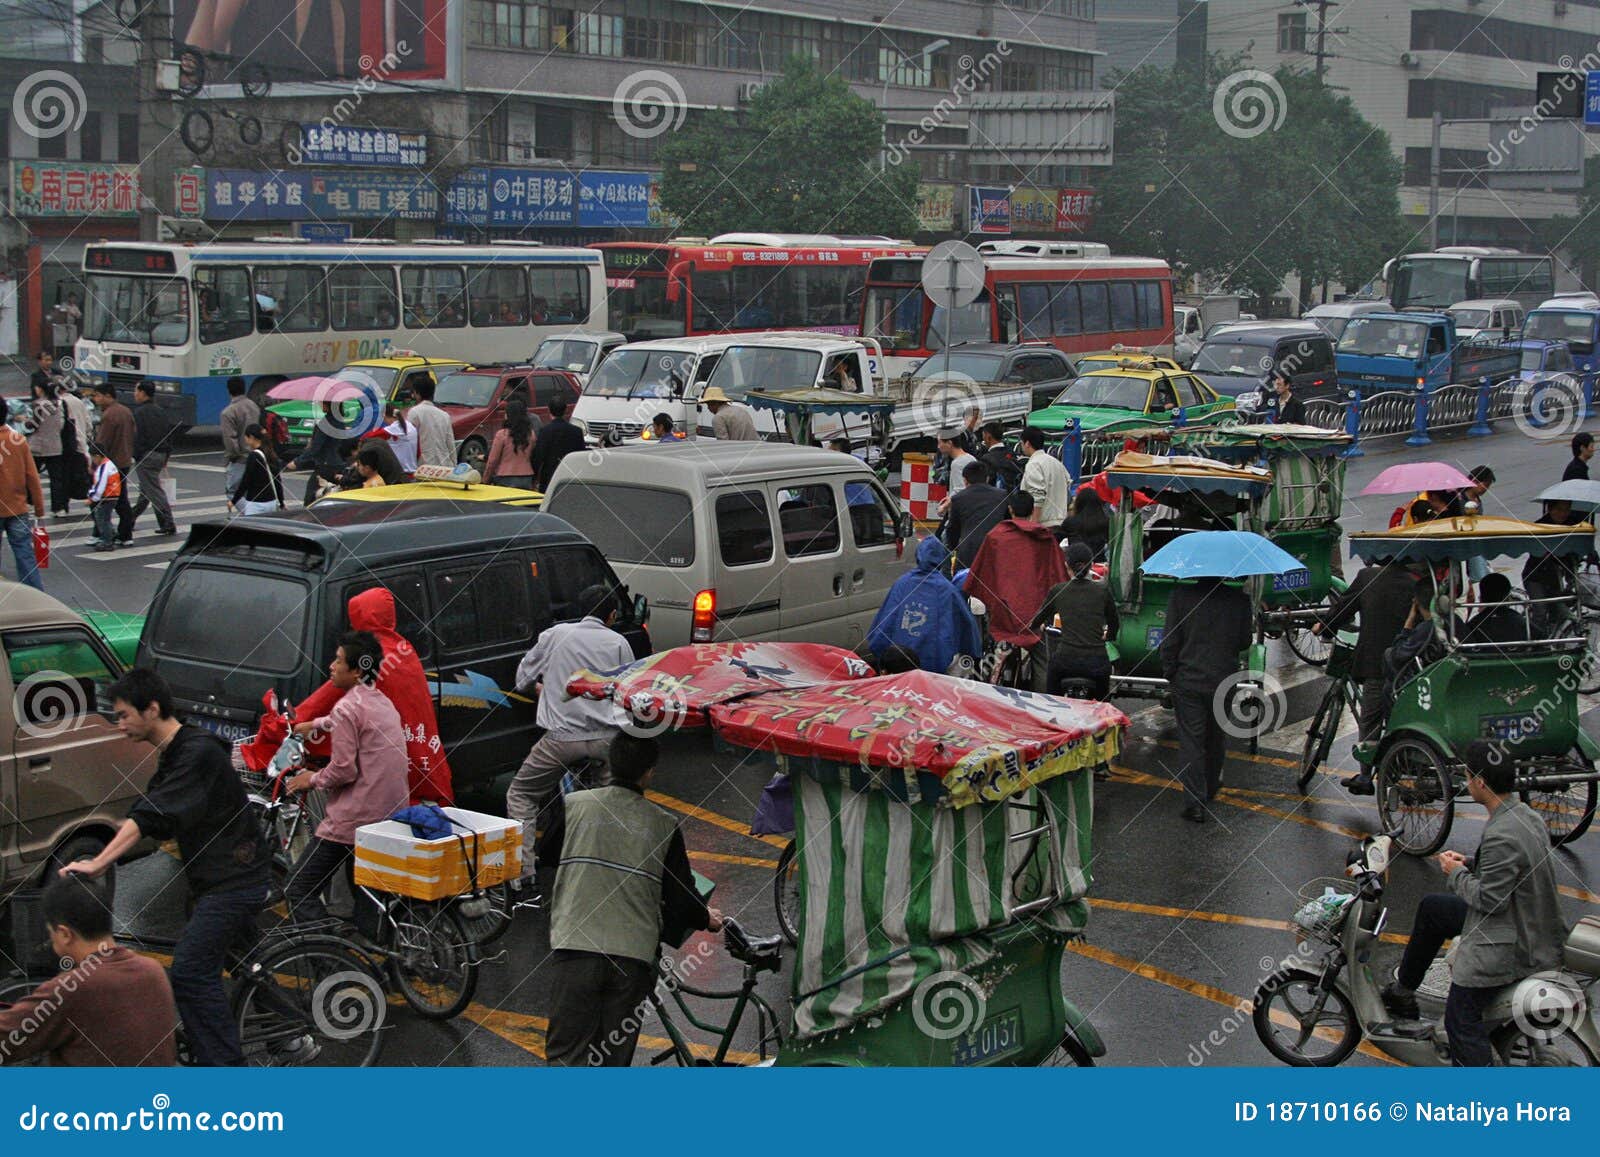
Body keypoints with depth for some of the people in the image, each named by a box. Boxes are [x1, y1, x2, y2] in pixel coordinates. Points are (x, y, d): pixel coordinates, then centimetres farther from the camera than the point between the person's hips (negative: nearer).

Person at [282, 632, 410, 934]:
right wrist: (316, 724, 43)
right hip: (390, 817, 9)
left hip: (354, 819, -9)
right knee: (367, 895, 16)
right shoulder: (383, 702, 14)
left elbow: (343, 770, -17)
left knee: (297, 890, -5)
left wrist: (313, 779, -1)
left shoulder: (348, 707, -14)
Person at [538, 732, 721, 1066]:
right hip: (633, 956, 1)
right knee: (614, 1060, 9)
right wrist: (706, 919, 30)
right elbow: (680, 894, 8)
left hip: (575, 949, -1)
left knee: (565, 1054, 0)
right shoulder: (664, 825, 5)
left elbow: (543, 857, 20)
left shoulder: (574, 805, 4)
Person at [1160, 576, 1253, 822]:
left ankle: (1195, 802, -3)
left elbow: (1170, 641, -9)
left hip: (1187, 680, -2)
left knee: (1190, 740, 2)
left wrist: (1169, 673, 3)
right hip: (1224, 681, 2)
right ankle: (1211, 788, 38)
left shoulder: (1181, 595, -11)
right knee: (1217, 737, 21)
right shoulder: (1239, 599, -6)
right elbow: (1244, 642, 5)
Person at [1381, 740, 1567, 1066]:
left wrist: (1456, 874, -9)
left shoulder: (1501, 836, -29)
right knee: (1432, 907, 24)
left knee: (1461, 1021, -3)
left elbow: (1490, 898, -25)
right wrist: (1469, 864, 6)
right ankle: (1403, 990, 37)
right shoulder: (1526, 815, 2)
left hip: (1509, 946, -11)